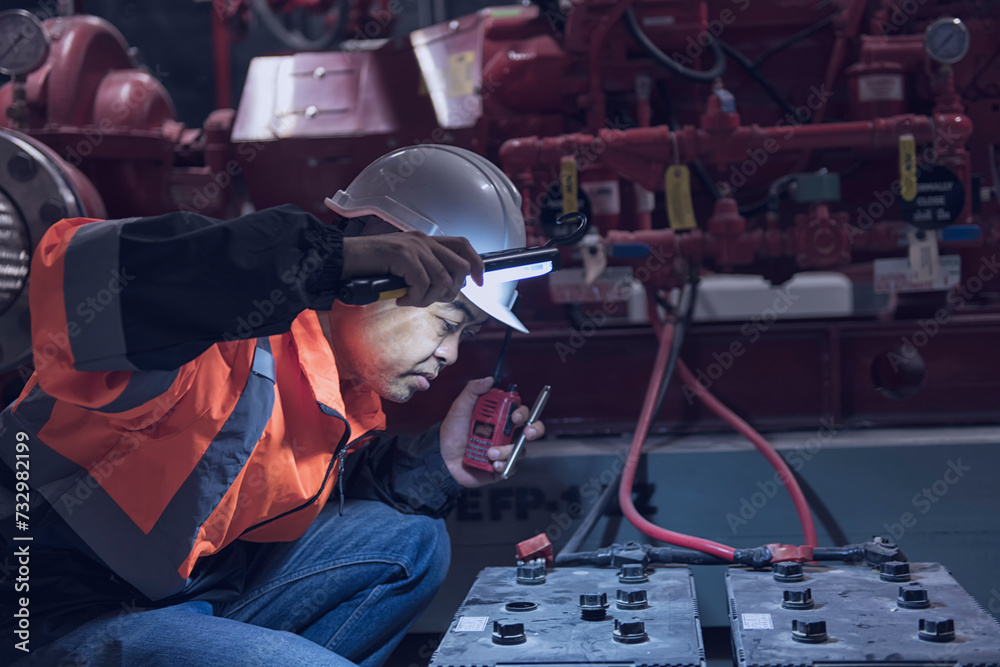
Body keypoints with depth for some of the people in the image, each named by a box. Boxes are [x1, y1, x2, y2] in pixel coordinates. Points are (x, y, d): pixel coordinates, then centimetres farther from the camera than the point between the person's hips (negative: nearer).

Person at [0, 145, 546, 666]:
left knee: (412, 540, 10)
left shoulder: (347, 379, 5)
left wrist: (434, 464, -4)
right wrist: (335, 257, -45)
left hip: (205, 586, 9)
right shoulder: (236, 331, -24)